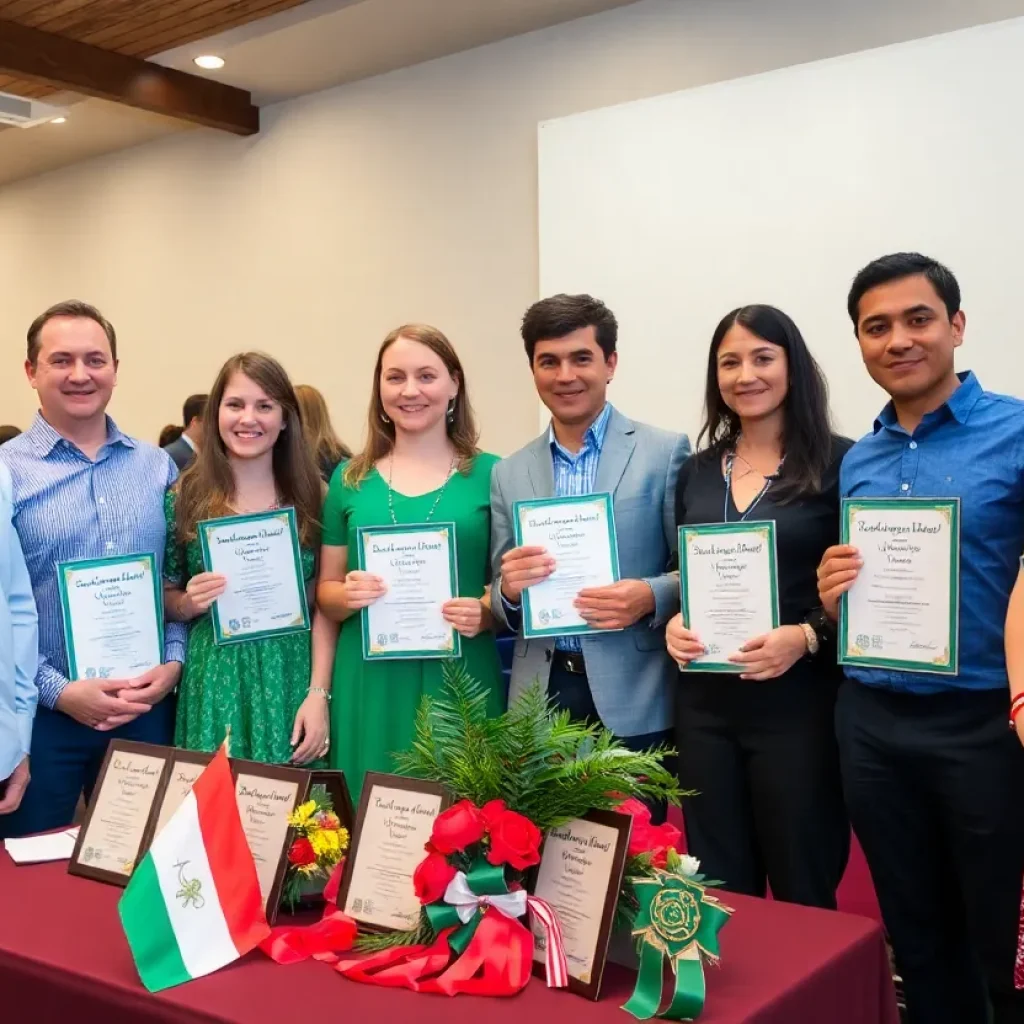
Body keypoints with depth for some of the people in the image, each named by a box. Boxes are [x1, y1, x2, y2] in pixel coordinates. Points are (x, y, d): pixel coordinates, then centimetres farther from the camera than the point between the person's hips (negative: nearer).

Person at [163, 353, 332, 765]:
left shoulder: (310, 496, 0)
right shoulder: (185, 497, 0)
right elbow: (164, 603, 8)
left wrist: (318, 694, -9)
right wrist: (189, 603, -13)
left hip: (291, 681, 0)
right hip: (213, 684, 0)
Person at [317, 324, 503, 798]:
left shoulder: (490, 474, 1)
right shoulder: (351, 478, 7)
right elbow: (325, 590, 11)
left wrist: (487, 614, -15)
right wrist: (348, 596, -10)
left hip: (457, 683, -1)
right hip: (370, 685, 2)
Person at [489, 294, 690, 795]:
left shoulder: (664, 452, -1)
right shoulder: (509, 473, 9)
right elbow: (502, 605, 12)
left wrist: (650, 596, -20)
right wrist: (509, 588, -11)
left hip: (634, 700, -3)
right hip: (540, 698, 3)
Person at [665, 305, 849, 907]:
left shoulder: (838, 463, -5)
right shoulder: (697, 472, 10)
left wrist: (807, 636, -20)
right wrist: (673, 623, -3)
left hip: (798, 704, -4)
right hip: (705, 704, 5)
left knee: (803, 891, 7)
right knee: (718, 890, 13)